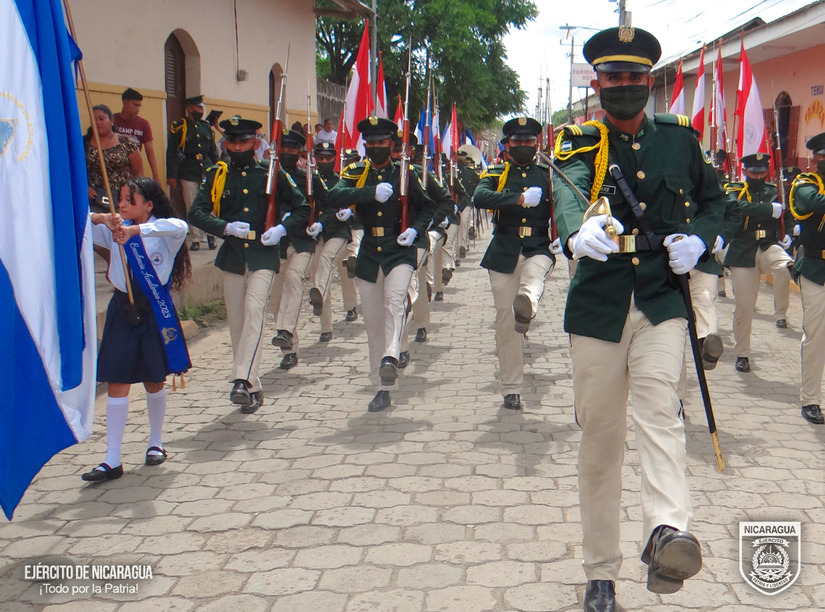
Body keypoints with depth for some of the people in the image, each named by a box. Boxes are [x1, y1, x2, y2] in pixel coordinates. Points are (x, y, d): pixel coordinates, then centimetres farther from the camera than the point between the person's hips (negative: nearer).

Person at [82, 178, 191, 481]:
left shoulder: (164, 232, -7)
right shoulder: (114, 229, 5)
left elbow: (180, 227, -30)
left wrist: (136, 230, -33)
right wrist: (101, 218, -18)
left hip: (154, 309, -3)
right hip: (122, 308, 3)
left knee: (154, 380, 11)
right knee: (117, 382, -1)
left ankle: (156, 442, 32)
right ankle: (112, 460, 1)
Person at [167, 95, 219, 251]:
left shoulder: (206, 126, 13)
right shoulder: (179, 127, -1)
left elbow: (213, 151, 20)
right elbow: (171, 153, -3)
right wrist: (171, 175, -9)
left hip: (207, 171, 3)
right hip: (188, 173, -3)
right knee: (192, 207, 1)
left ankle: (210, 235, 12)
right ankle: (195, 239, 9)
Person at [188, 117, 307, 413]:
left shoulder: (271, 173, 2)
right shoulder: (217, 175, 6)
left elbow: (302, 208, 8)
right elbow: (196, 212, 1)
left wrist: (282, 228, -10)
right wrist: (226, 227, -14)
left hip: (263, 256, -3)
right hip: (232, 257, 3)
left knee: (254, 310, -22)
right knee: (237, 322, 6)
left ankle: (243, 381, -29)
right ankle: (254, 390, 17)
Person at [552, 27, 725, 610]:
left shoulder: (680, 137, 8)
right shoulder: (580, 142, 0)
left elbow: (714, 199, 21)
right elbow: (568, 191, -23)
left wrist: (698, 240, -2)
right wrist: (578, 231, -47)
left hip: (662, 299, 1)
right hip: (598, 304, 0)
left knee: (658, 409, -23)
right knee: (600, 437, 5)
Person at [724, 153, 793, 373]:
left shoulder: (774, 192, 12)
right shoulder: (735, 191, 2)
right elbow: (742, 209, -20)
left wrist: (786, 235, -4)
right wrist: (772, 210, -26)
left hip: (768, 248, 2)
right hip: (743, 254, -1)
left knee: (787, 266, -34)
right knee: (743, 307, 1)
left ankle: (780, 314, -14)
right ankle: (742, 355, 16)